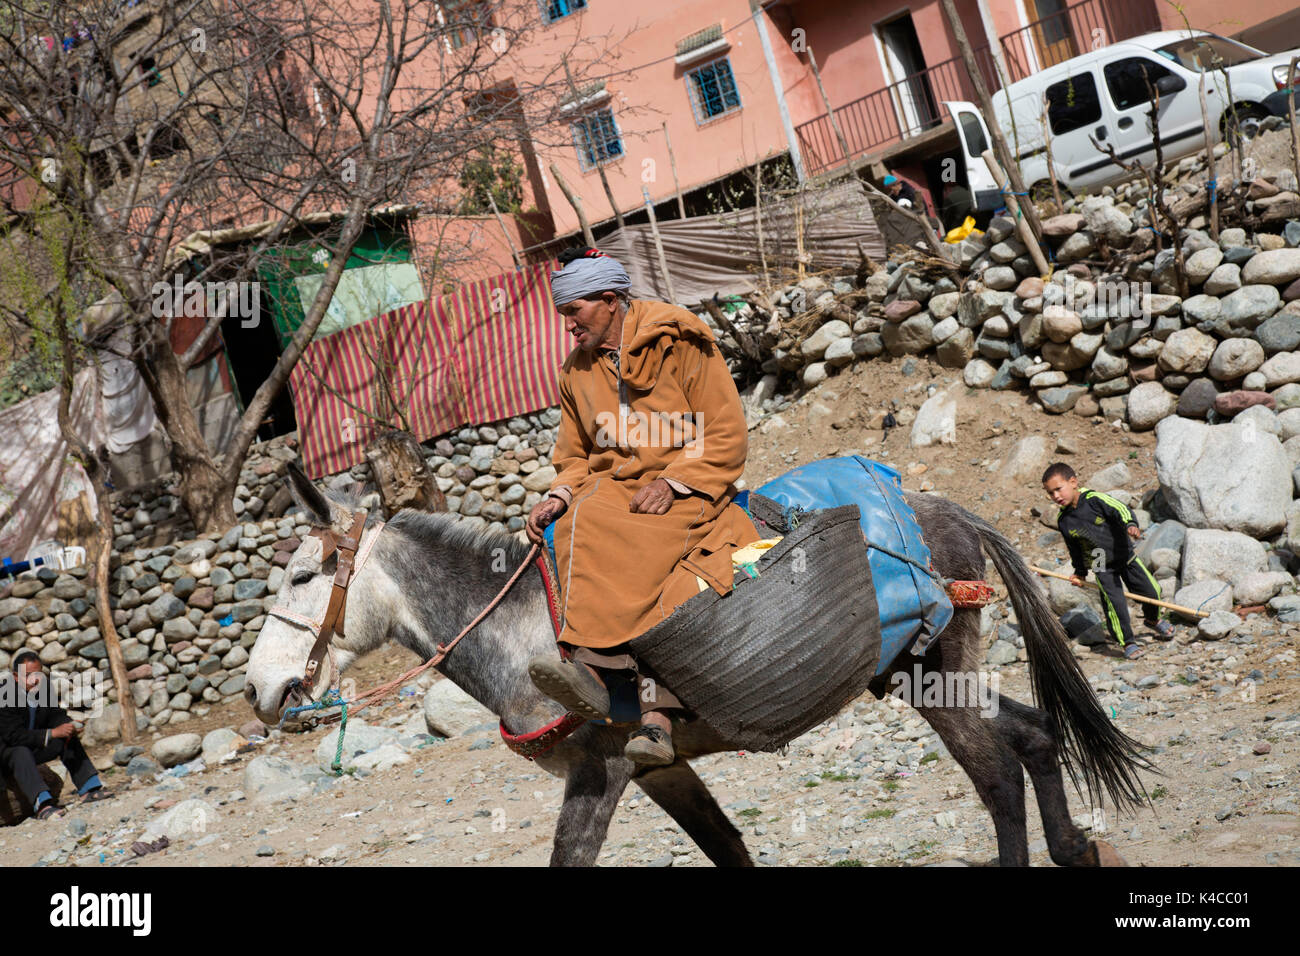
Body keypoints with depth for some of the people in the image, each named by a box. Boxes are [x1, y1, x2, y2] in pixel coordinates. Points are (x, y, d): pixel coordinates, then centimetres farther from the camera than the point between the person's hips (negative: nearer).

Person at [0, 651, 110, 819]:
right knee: (22, 753, -37)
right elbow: (14, 735, -33)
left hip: (32, 747, 8)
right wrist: (53, 733, -37)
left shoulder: (43, 685, -6)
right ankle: (42, 804, -51)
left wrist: (68, 726, -20)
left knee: (68, 739, -4)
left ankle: (90, 788, -6)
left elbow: (56, 714, 4)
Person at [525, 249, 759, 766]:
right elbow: (575, 456, 21)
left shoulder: (681, 345, -1)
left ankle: (593, 664, -48)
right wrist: (560, 495, 0)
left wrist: (673, 483, -16)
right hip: (612, 488, 3)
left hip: (687, 493, -3)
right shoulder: (576, 370, 15)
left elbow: (727, 439, -3)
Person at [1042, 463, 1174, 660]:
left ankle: (1153, 619, 39)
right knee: (1115, 603, -15)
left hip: (1126, 556, -1)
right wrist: (1080, 573, 14)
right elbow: (1075, 549, 8)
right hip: (1102, 568, 1)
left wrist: (1130, 524, -47)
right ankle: (1128, 643, 0)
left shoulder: (1094, 499, -18)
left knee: (1151, 591, 6)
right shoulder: (1063, 521, -6)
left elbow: (1120, 510, -27)